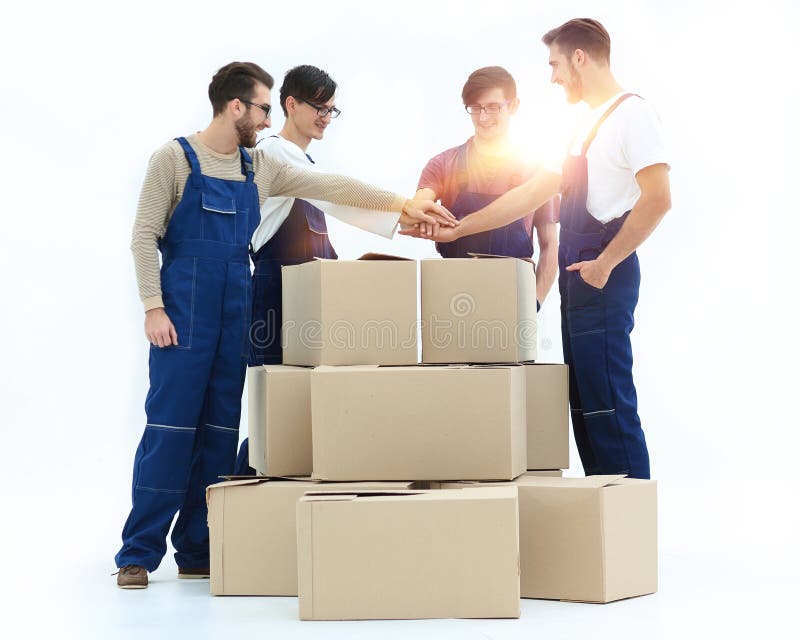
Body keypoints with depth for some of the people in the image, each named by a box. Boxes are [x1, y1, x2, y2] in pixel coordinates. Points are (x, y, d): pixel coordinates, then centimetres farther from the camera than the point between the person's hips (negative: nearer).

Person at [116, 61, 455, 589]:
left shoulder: (259, 169, 13)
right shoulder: (175, 159, -2)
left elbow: (330, 187, 13)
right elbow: (144, 236, -5)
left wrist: (403, 205, 9)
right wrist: (153, 308, -13)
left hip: (237, 312, 6)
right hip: (184, 311, -6)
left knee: (220, 431, 4)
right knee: (170, 429, -8)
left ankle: (198, 553, 11)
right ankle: (139, 554, -1)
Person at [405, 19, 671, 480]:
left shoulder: (631, 114, -7)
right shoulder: (585, 126, 21)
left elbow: (657, 199, -18)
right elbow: (530, 195, 23)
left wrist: (606, 263, -16)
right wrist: (455, 231, 21)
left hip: (602, 280, -9)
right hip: (577, 278, 9)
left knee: (607, 405, -9)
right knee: (585, 404, 9)